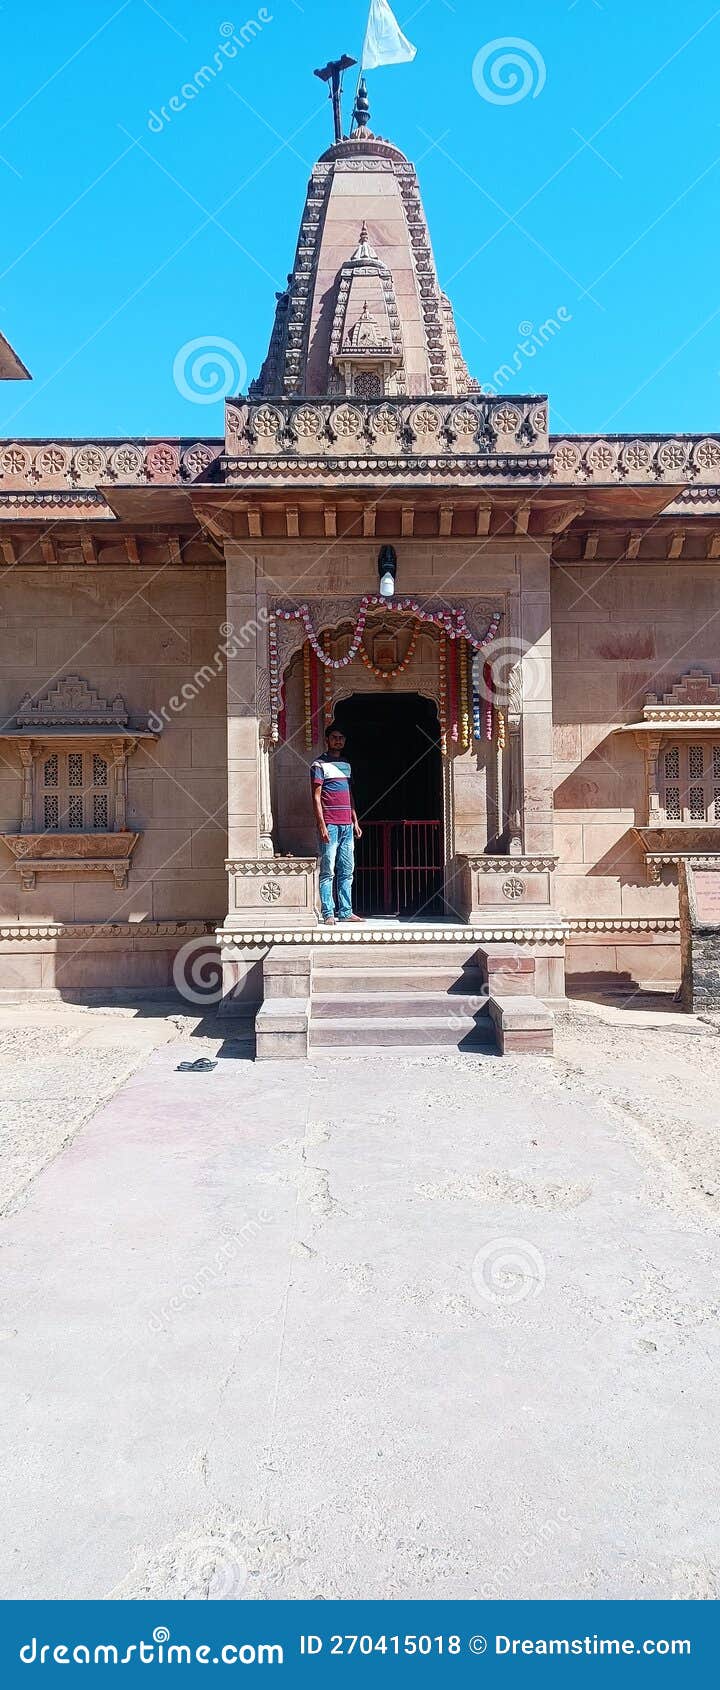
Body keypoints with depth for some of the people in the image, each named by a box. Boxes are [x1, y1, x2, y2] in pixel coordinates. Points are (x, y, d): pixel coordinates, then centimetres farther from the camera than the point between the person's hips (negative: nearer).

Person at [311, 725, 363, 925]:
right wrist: (322, 825, -14)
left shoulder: (346, 765, 19)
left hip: (347, 825, 7)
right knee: (328, 871, -5)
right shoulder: (319, 765, -1)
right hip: (330, 824, -7)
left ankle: (345, 912, 12)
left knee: (347, 871, 7)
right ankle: (328, 913, -2)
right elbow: (316, 797, -7)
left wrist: (355, 821, 16)